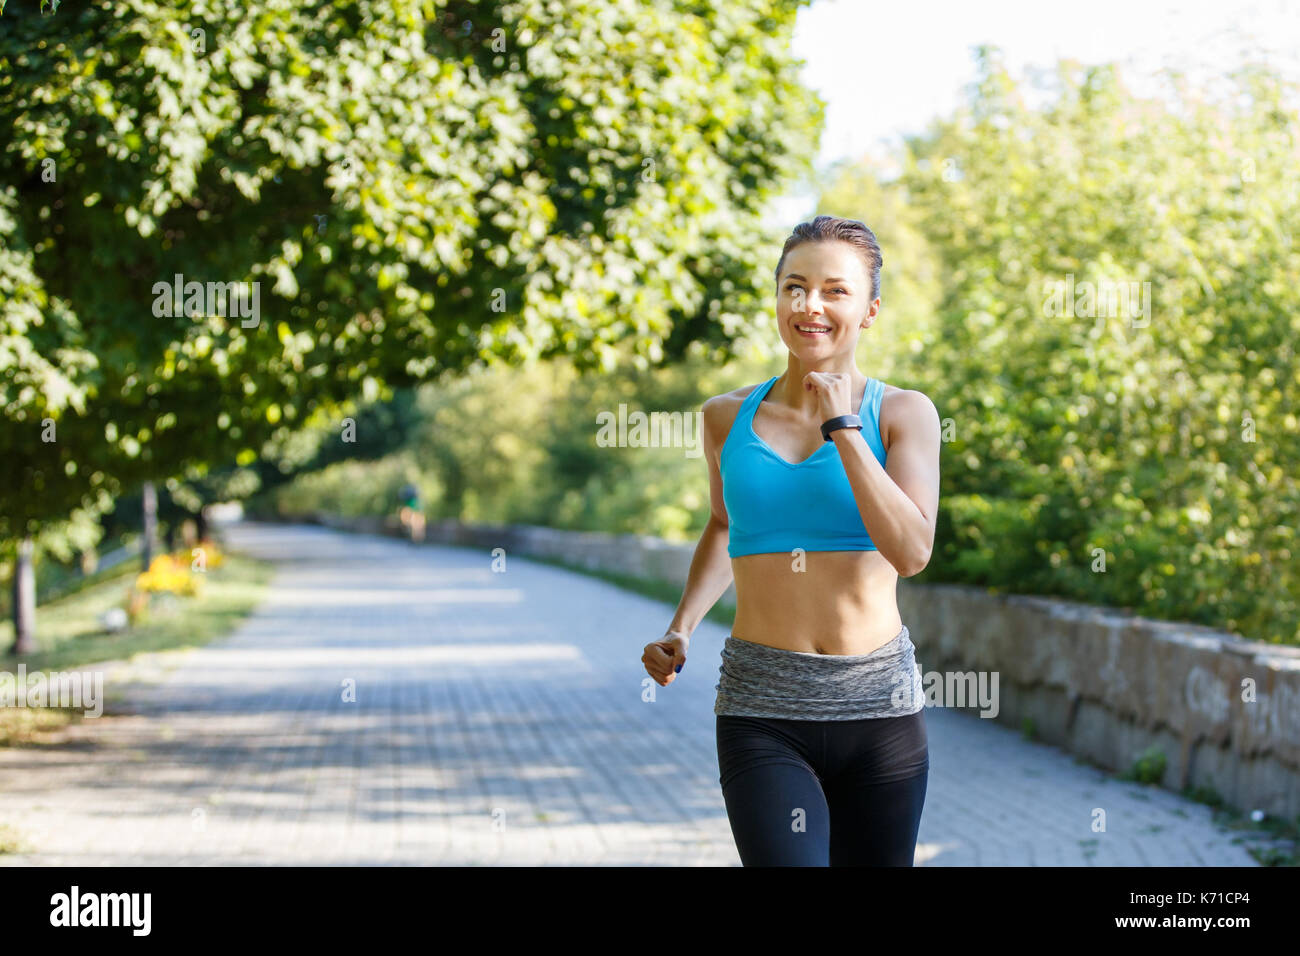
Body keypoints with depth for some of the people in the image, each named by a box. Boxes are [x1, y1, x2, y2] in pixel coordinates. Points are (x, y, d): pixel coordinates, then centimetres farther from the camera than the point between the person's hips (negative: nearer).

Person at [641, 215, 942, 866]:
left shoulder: (902, 413, 0)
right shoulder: (728, 418, 7)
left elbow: (911, 551, -14)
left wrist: (843, 428, -13)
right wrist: (680, 628, 14)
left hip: (879, 707, 0)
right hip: (762, 715, 0)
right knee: (788, 860, -20)